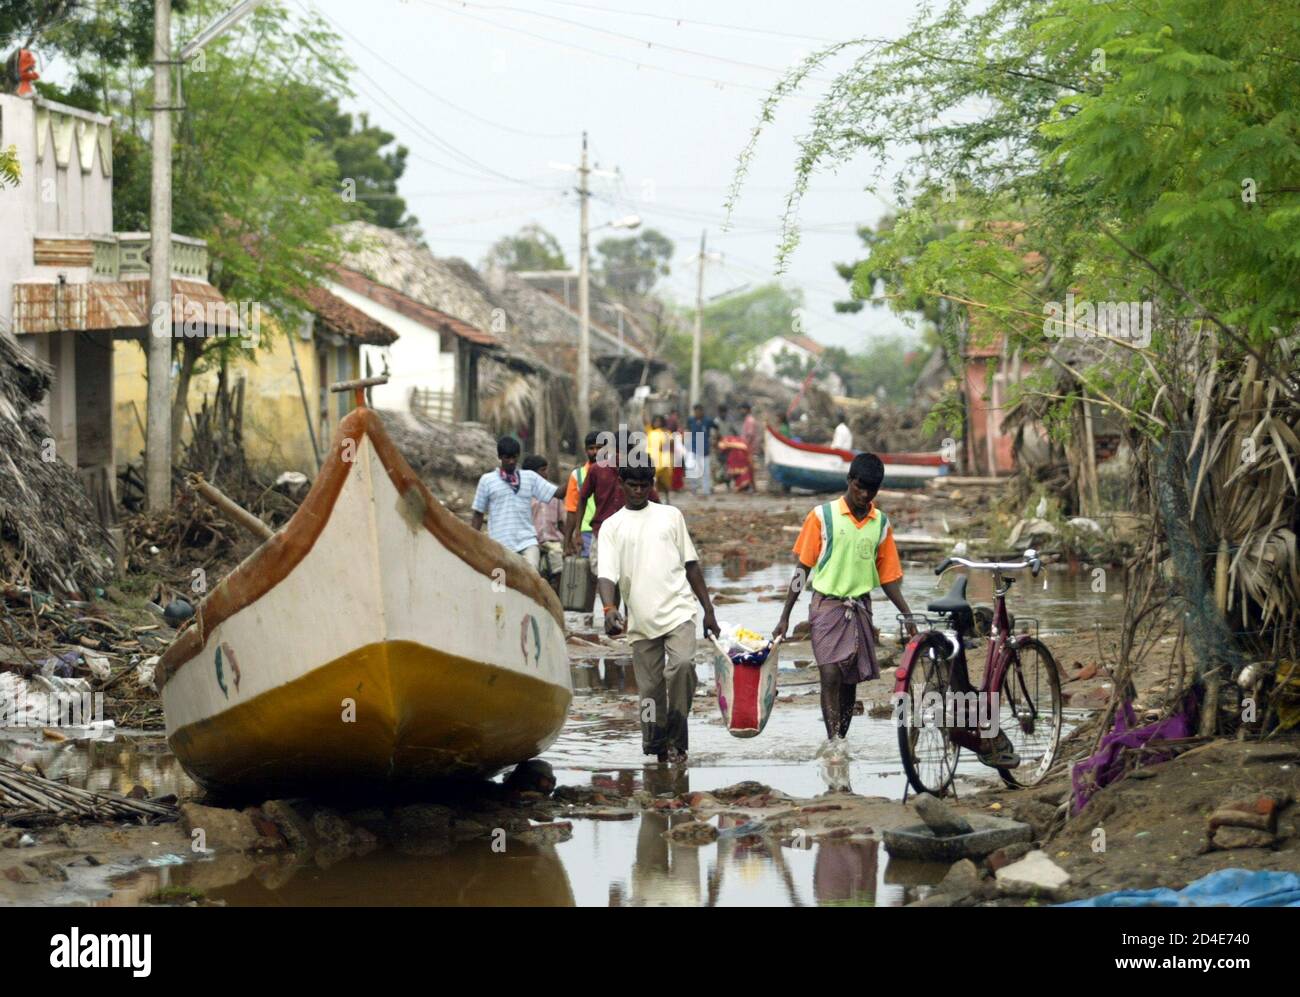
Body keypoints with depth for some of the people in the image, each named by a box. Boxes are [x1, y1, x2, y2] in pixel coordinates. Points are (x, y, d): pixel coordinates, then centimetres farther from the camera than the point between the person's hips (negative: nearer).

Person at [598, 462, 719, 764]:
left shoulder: (671, 515, 13)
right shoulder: (612, 527, 8)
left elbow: (691, 565, 16)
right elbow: (606, 574, -4)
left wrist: (708, 610, 12)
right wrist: (609, 609, -24)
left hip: (678, 611, -1)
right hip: (641, 621, 1)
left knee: (682, 665, -23)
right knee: (650, 688, 1)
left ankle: (676, 739, -12)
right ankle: (657, 749, 13)